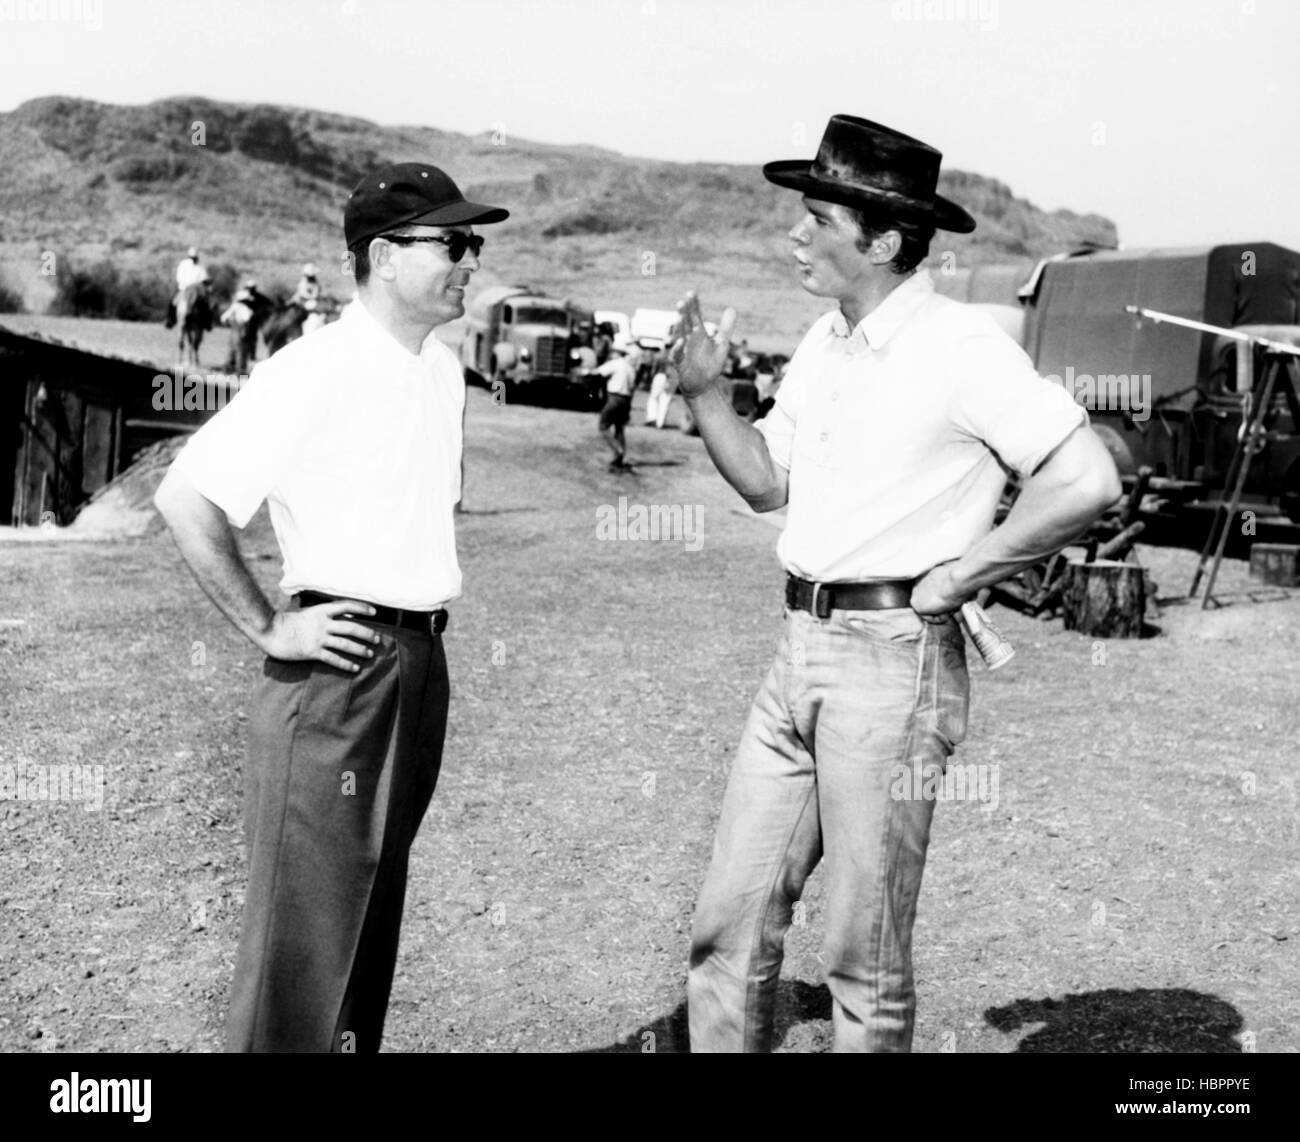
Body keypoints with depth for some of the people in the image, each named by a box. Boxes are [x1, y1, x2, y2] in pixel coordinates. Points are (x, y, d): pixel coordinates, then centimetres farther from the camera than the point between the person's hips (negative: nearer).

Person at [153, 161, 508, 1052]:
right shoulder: (315, 371, -14)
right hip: (339, 665, -8)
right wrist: (268, 628, -15)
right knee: (309, 916, -3)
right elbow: (185, 497, -18)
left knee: (375, 904, 17)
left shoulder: (443, 370, 11)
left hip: (423, 661, 8)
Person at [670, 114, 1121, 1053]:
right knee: (731, 923, 11)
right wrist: (704, 391, 6)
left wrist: (959, 575, -12)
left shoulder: (962, 346, -12)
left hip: (894, 657, -8)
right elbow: (767, 482, 20)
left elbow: (1088, 481, -19)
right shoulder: (823, 344, 13)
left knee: (865, 956, 4)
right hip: (801, 649, 8)